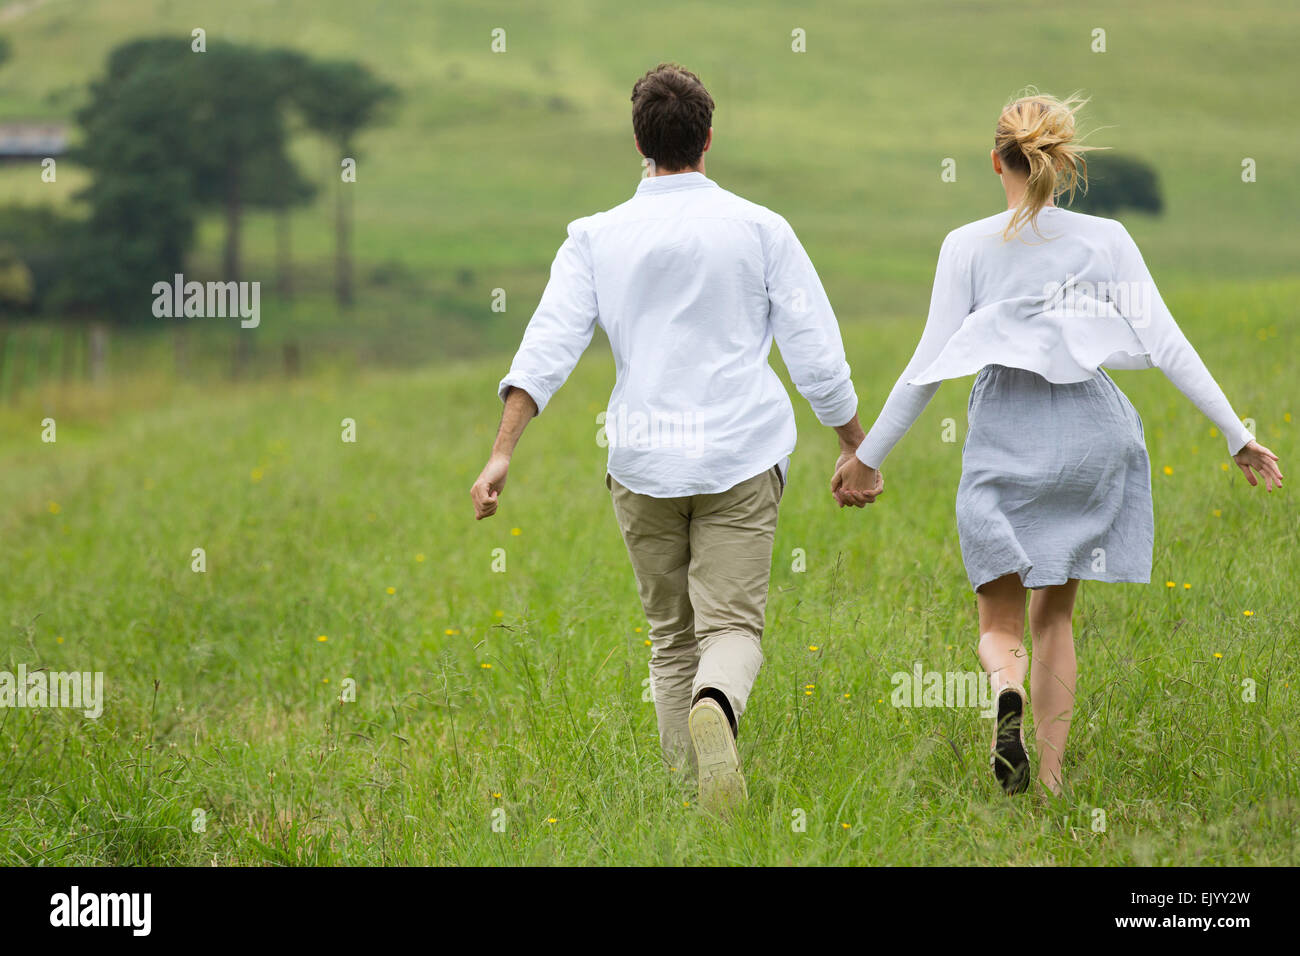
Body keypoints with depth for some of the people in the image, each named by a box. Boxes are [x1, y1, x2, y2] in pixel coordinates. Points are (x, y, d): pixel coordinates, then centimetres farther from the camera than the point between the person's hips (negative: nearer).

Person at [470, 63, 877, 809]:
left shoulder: (598, 237, 4)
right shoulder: (761, 230, 2)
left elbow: (548, 347, -5)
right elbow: (817, 355, 3)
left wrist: (503, 454, -7)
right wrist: (855, 449, 14)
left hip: (643, 461, 2)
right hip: (741, 457, -2)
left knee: (672, 635, 13)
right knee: (732, 624, -6)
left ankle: (685, 788, 11)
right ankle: (716, 708, -38)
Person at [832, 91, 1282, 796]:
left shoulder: (969, 246, -4)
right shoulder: (1105, 241, -1)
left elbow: (929, 365, -4)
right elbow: (1167, 346, -4)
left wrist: (868, 455, 5)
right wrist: (1238, 436, 1)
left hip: (1004, 444, -2)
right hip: (1088, 435, 2)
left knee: (1000, 622, 9)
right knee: (1054, 615, 16)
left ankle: (1006, 689, -27)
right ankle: (1050, 782, 8)